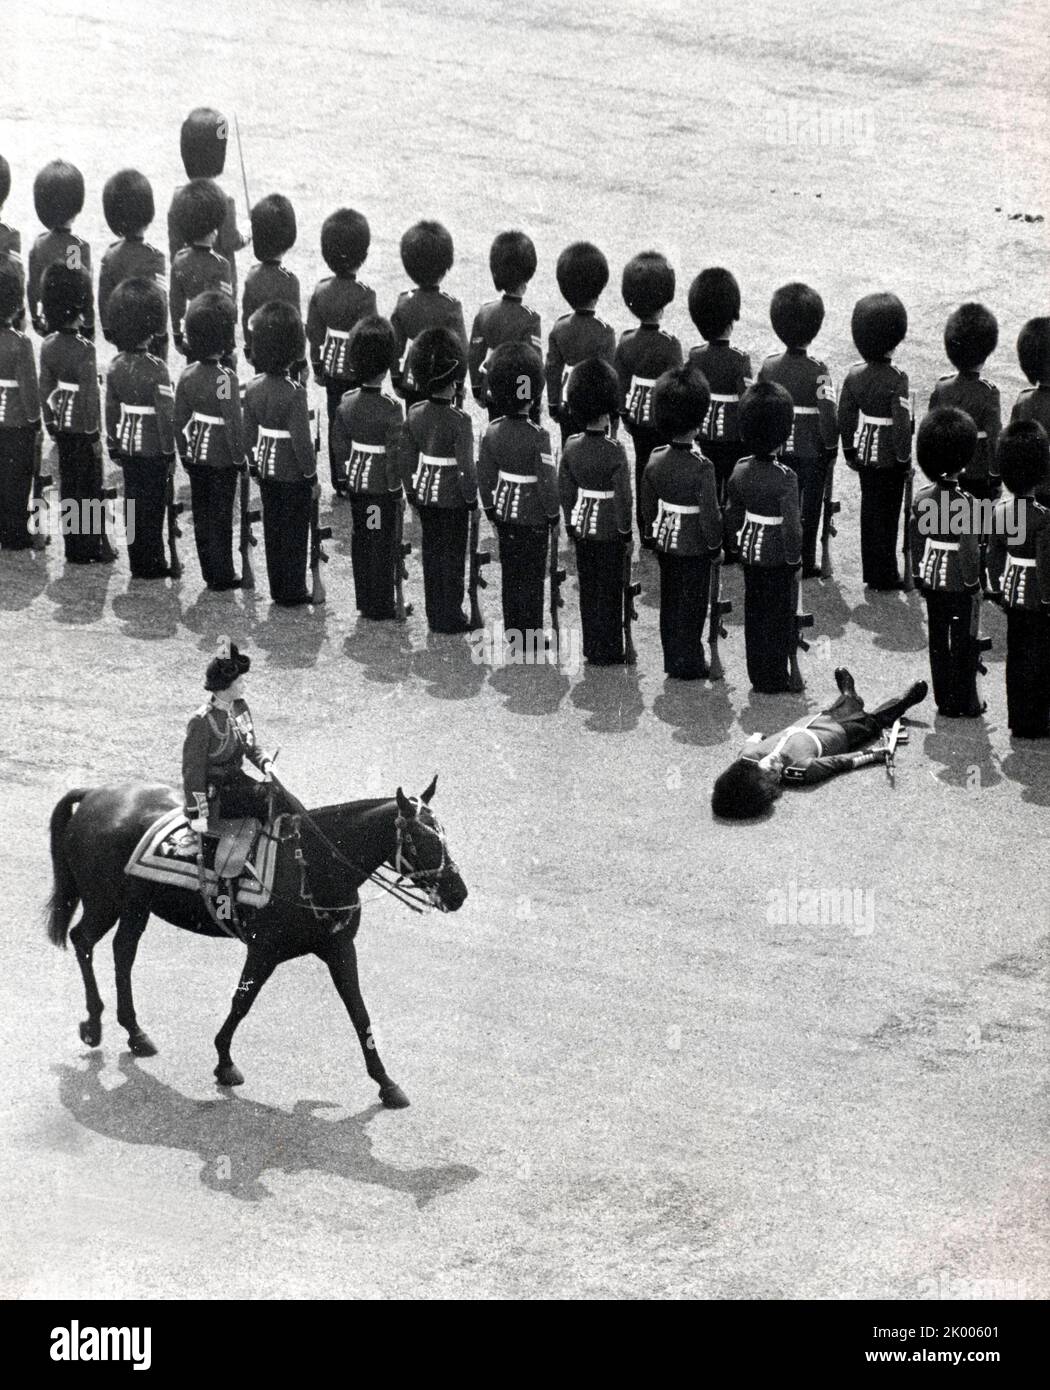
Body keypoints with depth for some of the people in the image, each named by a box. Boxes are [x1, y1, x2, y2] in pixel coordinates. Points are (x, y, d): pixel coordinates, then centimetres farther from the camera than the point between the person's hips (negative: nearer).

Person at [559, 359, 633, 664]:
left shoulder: (572, 446, -4)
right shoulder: (614, 451, -20)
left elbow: (565, 490, 4)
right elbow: (623, 496, -17)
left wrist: (570, 526, 15)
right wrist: (626, 533, -5)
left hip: (582, 526, 5)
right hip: (608, 530, -5)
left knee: (587, 588, 14)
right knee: (609, 591, 5)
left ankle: (591, 648, 22)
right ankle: (608, 652, 11)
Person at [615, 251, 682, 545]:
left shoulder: (626, 342, -4)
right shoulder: (669, 345, -19)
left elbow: (619, 385, 3)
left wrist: (624, 416, 15)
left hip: (638, 419, 5)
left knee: (642, 471, 14)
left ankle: (645, 533, 21)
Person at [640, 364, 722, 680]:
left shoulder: (655, 461, -5)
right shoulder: (702, 468, -23)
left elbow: (648, 508, 5)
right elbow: (709, 513, -18)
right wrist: (716, 546, -4)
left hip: (664, 544, 6)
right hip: (694, 548, -5)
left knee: (669, 603, 17)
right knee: (691, 605, 7)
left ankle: (672, 660, 26)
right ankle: (688, 664, 14)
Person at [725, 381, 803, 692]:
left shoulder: (740, 471, -5)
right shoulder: (785, 478, -23)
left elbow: (733, 515, 6)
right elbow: (791, 526, -22)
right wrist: (794, 562, -10)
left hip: (750, 553, 6)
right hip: (777, 559, -6)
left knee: (754, 613, 16)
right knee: (779, 617, 8)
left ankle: (758, 675, 26)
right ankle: (776, 679, 17)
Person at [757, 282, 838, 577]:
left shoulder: (768, 367, -5)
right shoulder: (818, 372, -18)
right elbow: (828, 415, -19)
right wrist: (831, 446, -4)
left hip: (778, 450, 4)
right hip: (812, 451, -4)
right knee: (810, 506, 8)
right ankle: (806, 563, 13)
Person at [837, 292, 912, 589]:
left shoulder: (855, 374, -2)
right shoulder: (896, 380, -21)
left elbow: (845, 417, 5)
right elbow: (901, 424, -20)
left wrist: (850, 452, 16)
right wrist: (905, 458, -9)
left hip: (865, 453, 6)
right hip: (889, 460, -6)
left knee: (869, 510, 16)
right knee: (887, 514, 5)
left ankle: (871, 571, 24)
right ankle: (885, 575, 12)